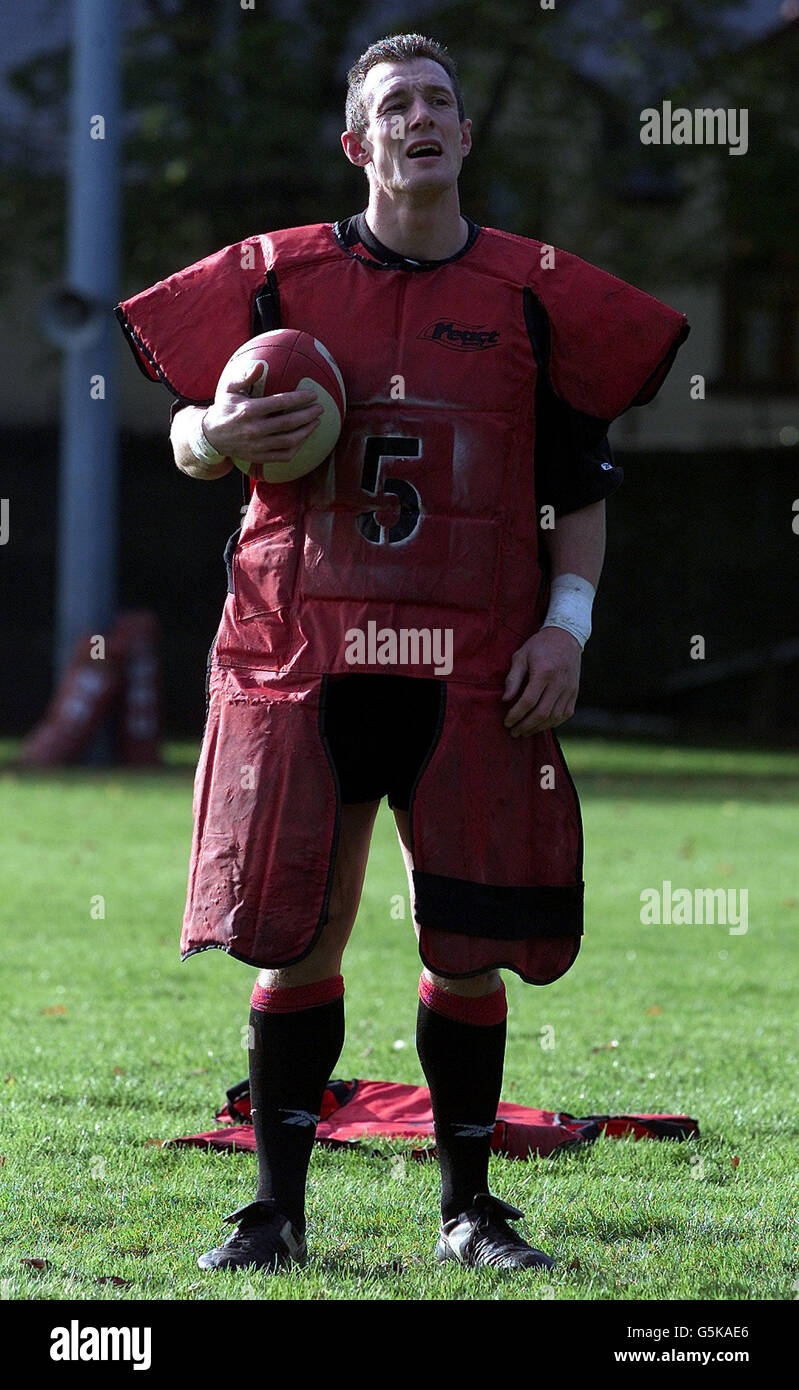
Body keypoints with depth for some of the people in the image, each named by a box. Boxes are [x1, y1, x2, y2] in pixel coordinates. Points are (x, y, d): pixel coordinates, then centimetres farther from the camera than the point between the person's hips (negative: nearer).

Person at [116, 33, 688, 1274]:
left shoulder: (534, 294, 6)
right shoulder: (278, 278, 5)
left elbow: (582, 483, 11)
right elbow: (186, 433, 13)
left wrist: (566, 625, -1)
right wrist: (217, 439, -11)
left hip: (476, 663, 0)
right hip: (302, 650, 0)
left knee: (470, 950, 1)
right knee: (299, 937, -1)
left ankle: (470, 1208, 16)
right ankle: (278, 1208, 10)